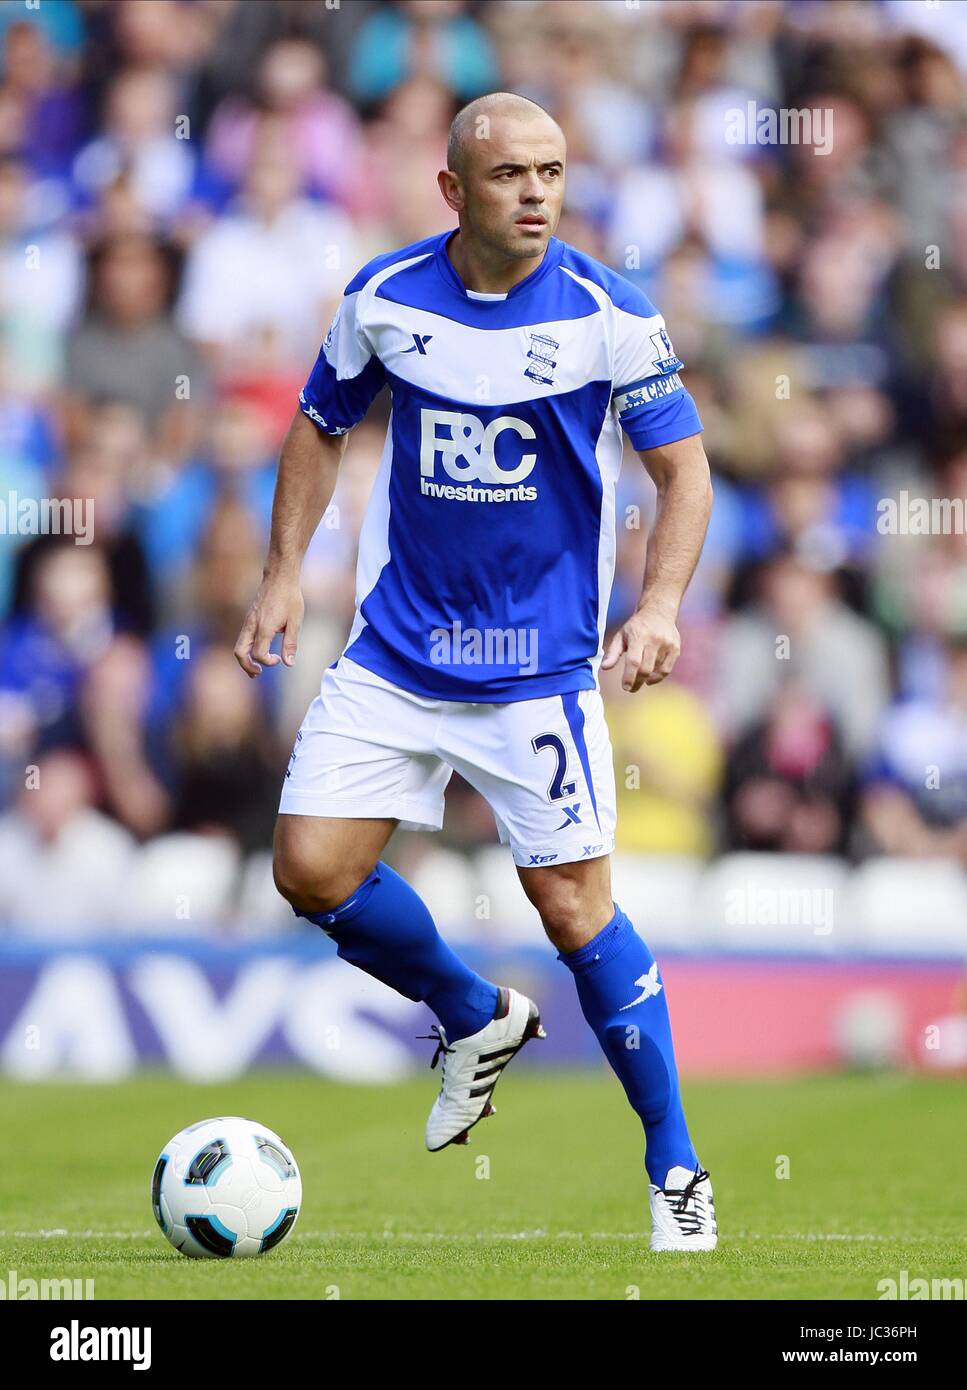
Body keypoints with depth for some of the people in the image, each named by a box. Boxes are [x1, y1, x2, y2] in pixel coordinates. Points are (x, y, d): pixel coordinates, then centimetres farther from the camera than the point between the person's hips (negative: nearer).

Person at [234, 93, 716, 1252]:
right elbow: (320, 427, 14)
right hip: (394, 652, 3)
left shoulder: (608, 314, -10)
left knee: (575, 905, -6)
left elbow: (683, 467, -6)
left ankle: (676, 1171, 7)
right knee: (313, 869, -5)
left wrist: (661, 605, -21)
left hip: (540, 664, -3)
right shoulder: (384, 297, -2)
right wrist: (283, 574, 6)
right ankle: (475, 1021, 24)